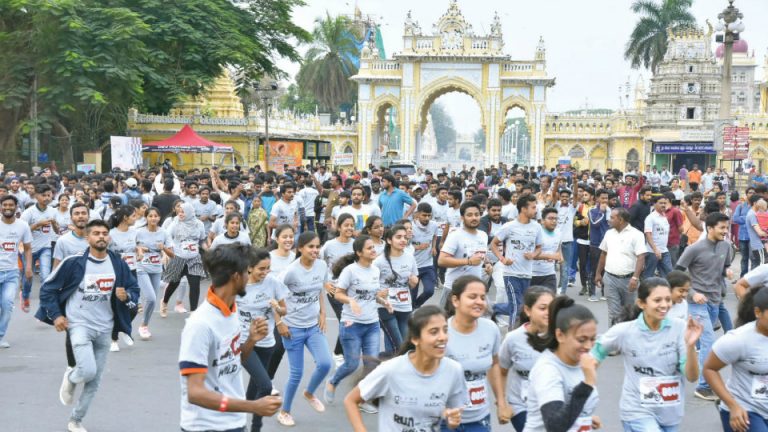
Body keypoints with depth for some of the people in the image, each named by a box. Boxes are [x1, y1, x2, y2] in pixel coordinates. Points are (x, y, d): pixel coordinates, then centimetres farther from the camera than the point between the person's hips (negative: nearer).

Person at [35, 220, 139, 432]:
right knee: (88, 372, -21)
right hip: (79, 325, -4)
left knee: (94, 381, 10)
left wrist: (126, 296, -14)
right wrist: (55, 315, -10)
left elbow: (134, 290, 8)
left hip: (104, 329, 4)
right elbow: (47, 288, -3)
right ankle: (71, 377, 16)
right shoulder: (74, 262, -12)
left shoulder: (118, 264, -2)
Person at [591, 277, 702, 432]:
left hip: (671, 412, 3)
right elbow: (594, 354, 3)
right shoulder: (624, 331, -13)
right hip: (638, 412, -3)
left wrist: (690, 345, -25)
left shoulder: (680, 328, -10)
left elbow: (692, 377, -11)